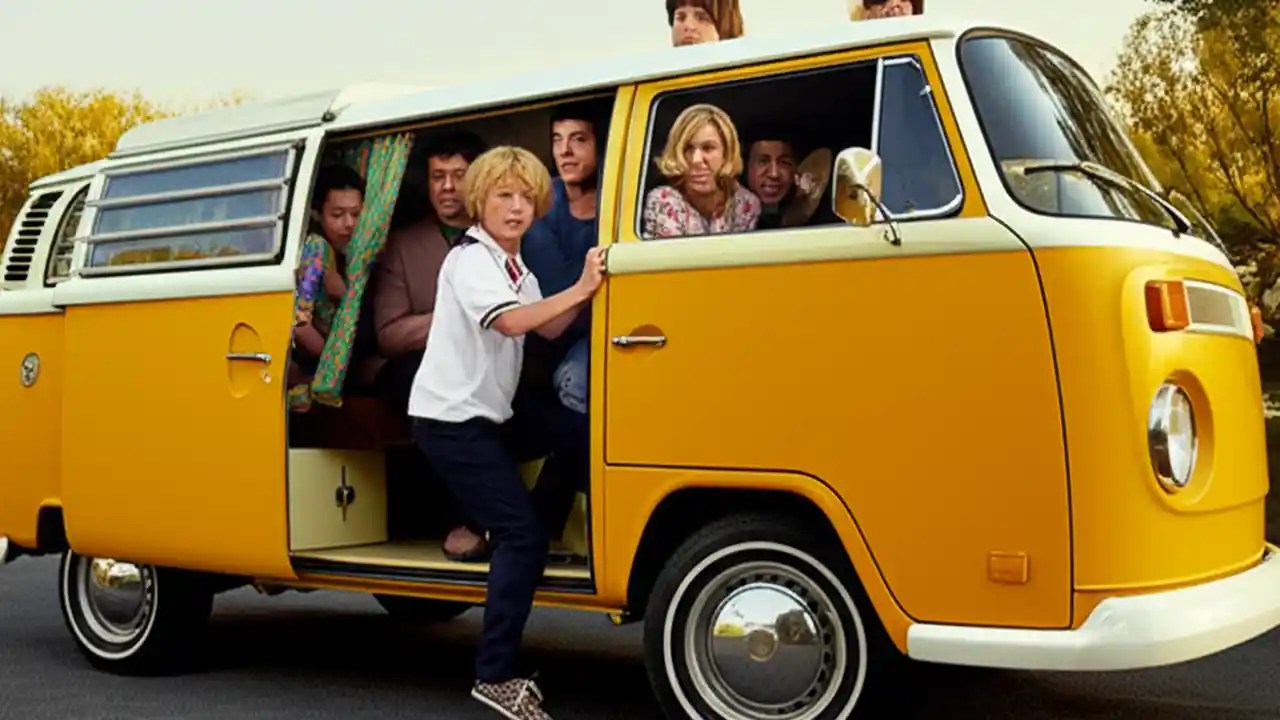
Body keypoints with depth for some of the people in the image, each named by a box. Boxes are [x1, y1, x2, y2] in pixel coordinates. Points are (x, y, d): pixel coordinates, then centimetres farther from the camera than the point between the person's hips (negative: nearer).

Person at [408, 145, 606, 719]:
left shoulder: (519, 272, 17)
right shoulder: (470, 259, -12)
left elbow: (549, 329, 5)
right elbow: (511, 322, -28)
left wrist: (586, 292, -8)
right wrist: (579, 290, -28)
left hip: (479, 414, 9)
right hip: (450, 416, -9)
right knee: (525, 536, -13)